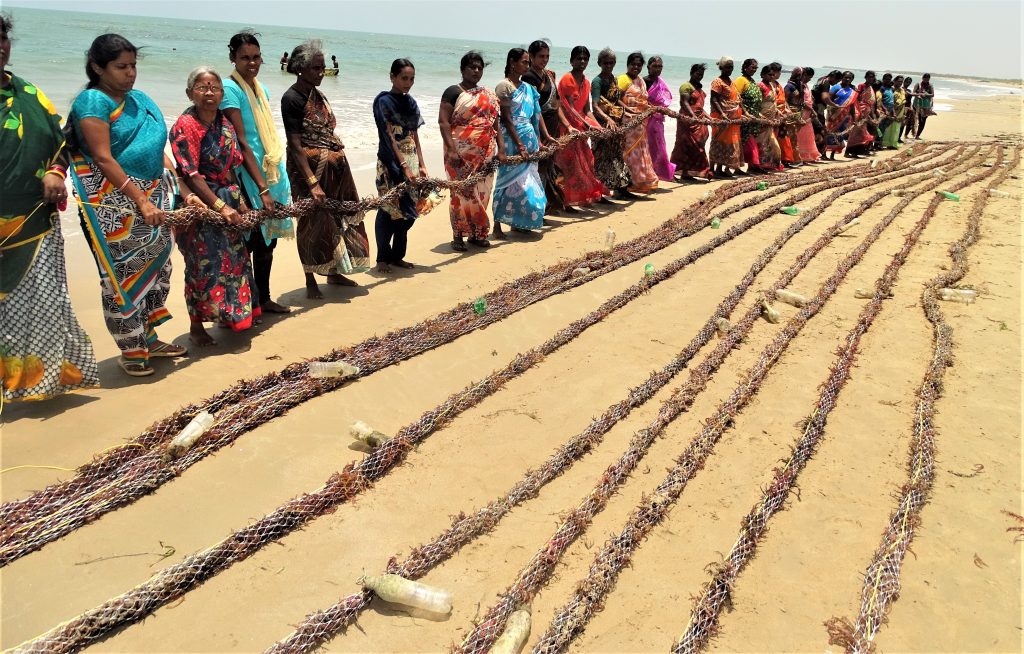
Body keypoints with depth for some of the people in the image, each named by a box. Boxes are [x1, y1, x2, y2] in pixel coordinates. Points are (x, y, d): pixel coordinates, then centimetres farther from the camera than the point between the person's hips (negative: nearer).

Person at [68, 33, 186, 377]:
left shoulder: (140, 99, 12)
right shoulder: (92, 102, -10)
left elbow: (158, 151, 17)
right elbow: (103, 159, -18)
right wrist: (142, 201, -23)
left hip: (153, 197, 8)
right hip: (116, 204, -8)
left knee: (158, 267, 13)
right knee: (124, 275, 0)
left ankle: (149, 339, 27)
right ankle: (130, 350, 13)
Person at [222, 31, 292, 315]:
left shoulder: (260, 88, 11)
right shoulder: (230, 88, -13)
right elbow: (241, 142, -19)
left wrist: (277, 178, 11)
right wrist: (262, 188, -22)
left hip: (273, 169, 8)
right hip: (247, 175, -8)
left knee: (269, 237, 13)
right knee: (250, 238, -3)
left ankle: (264, 299, 26)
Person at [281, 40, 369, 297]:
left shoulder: (318, 95, 10)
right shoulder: (292, 98, -14)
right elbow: (296, 146, -19)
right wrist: (313, 183, -25)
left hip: (334, 166, 8)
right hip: (309, 168, -8)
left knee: (339, 216, 13)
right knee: (312, 222, -1)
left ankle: (334, 272, 28)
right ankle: (311, 281, 13)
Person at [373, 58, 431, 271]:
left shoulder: (410, 102, 12)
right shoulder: (384, 101, -8)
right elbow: (389, 137, -14)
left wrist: (421, 165, 8)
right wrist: (405, 167, -19)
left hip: (411, 160, 7)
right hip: (391, 162, -7)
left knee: (408, 209, 8)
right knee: (390, 208, -4)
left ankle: (397, 255, 18)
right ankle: (382, 258, 6)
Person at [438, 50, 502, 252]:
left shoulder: (488, 95, 16)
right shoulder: (454, 92, -1)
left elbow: (496, 122, 15)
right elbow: (443, 121, -8)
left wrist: (501, 148, 5)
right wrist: (451, 148, -18)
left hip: (485, 153, 5)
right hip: (461, 152, -5)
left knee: (482, 192, 7)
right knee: (462, 192, -5)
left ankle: (477, 233, 17)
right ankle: (458, 236, 2)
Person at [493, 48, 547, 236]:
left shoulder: (527, 87, 15)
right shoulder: (504, 86, -8)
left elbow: (535, 116, 15)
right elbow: (507, 119, -13)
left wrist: (538, 141, 9)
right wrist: (520, 145, -17)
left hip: (529, 138, 7)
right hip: (512, 139, -7)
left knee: (527, 181, 8)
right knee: (510, 180, -5)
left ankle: (517, 223, 17)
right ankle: (497, 225, 2)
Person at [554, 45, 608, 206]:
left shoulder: (586, 82, 12)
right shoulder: (567, 79, -12)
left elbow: (587, 110, 9)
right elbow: (570, 109, -20)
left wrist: (598, 126, -6)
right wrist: (588, 126, -27)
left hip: (580, 126, 8)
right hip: (567, 125, -8)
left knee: (583, 161, 9)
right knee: (571, 163, -6)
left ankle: (582, 196, 18)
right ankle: (568, 200, 0)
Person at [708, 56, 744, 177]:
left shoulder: (731, 81, 16)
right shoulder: (717, 82, -8)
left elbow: (736, 99, 21)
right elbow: (714, 100, -17)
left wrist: (744, 111, 15)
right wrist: (722, 114, -28)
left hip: (733, 117, 8)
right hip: (722, 117, -8)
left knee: (730, 143, 7)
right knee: (720, 141, -6)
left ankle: (720, 168, 12)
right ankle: (712, 168, -2)